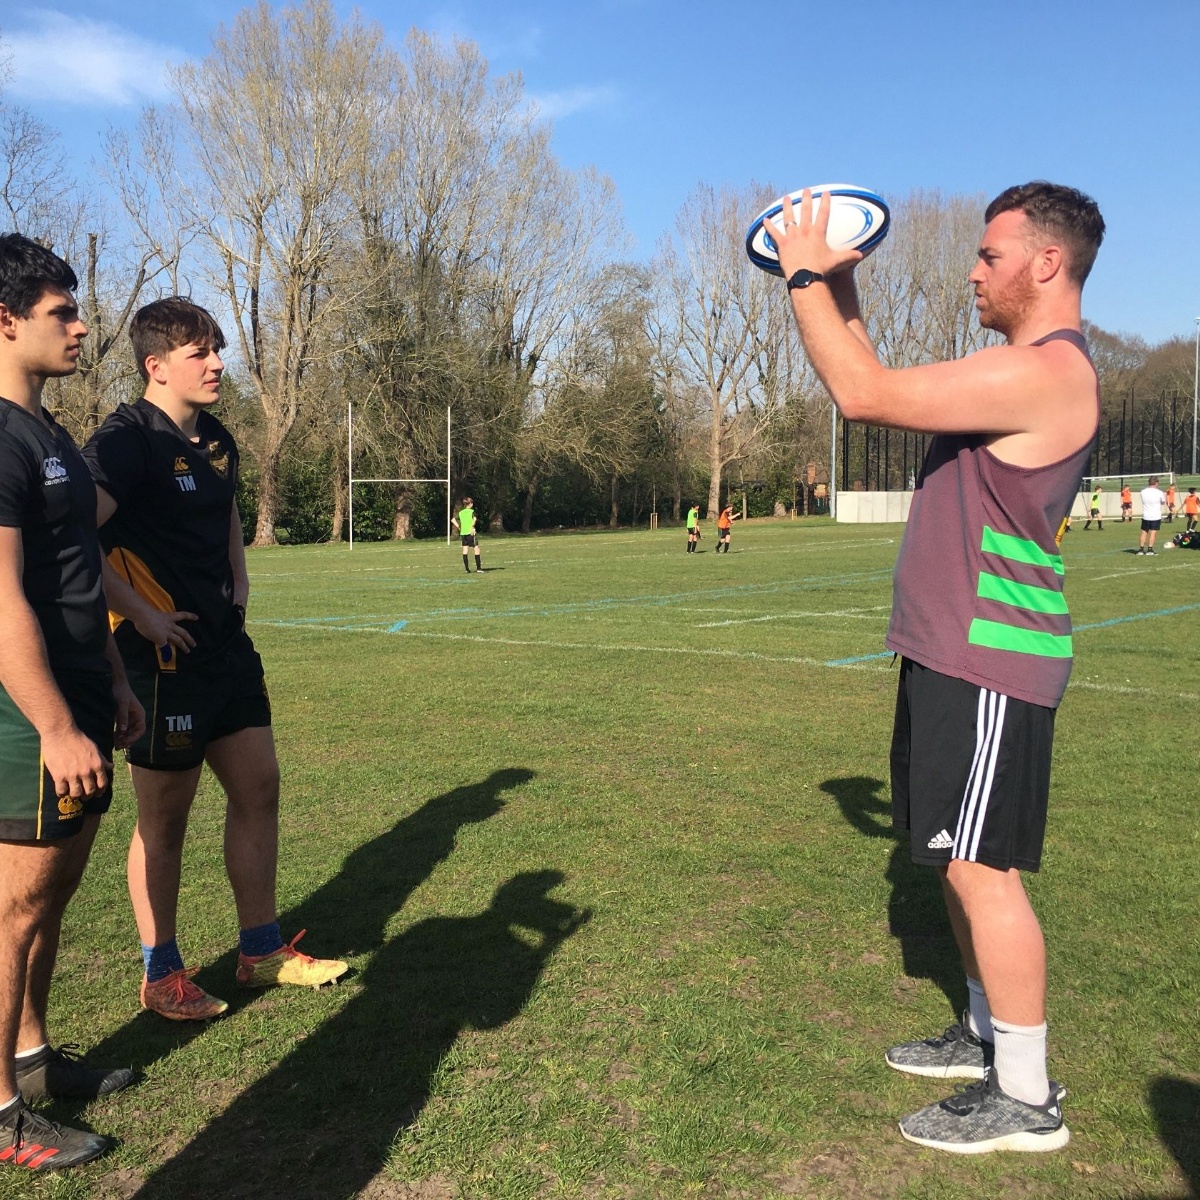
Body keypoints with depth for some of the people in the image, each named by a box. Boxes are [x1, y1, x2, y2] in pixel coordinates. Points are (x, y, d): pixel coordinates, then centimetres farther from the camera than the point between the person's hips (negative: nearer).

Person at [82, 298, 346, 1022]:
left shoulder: (217, 439, 11)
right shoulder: (127, 440, -15)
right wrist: (141, 613, -22)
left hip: (226, 644, 8)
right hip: (164, 655, -8)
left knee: (259, 788, 12)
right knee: (165, 815, 4)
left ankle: (262, 950, 27)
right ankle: (162, 975, 22)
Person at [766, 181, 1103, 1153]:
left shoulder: (1048, 372, -17)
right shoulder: (1022, 369, 16)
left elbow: (865, 395, -23)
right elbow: (885, 390, 21)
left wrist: (806, 279, -11)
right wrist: (841, 295, 14)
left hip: (991, 662, -10)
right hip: (954, 651, 10)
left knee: (981, 867, -4)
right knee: (963, 861, 17)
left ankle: (1026, 1097, 10)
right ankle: (990, 1034, 32)